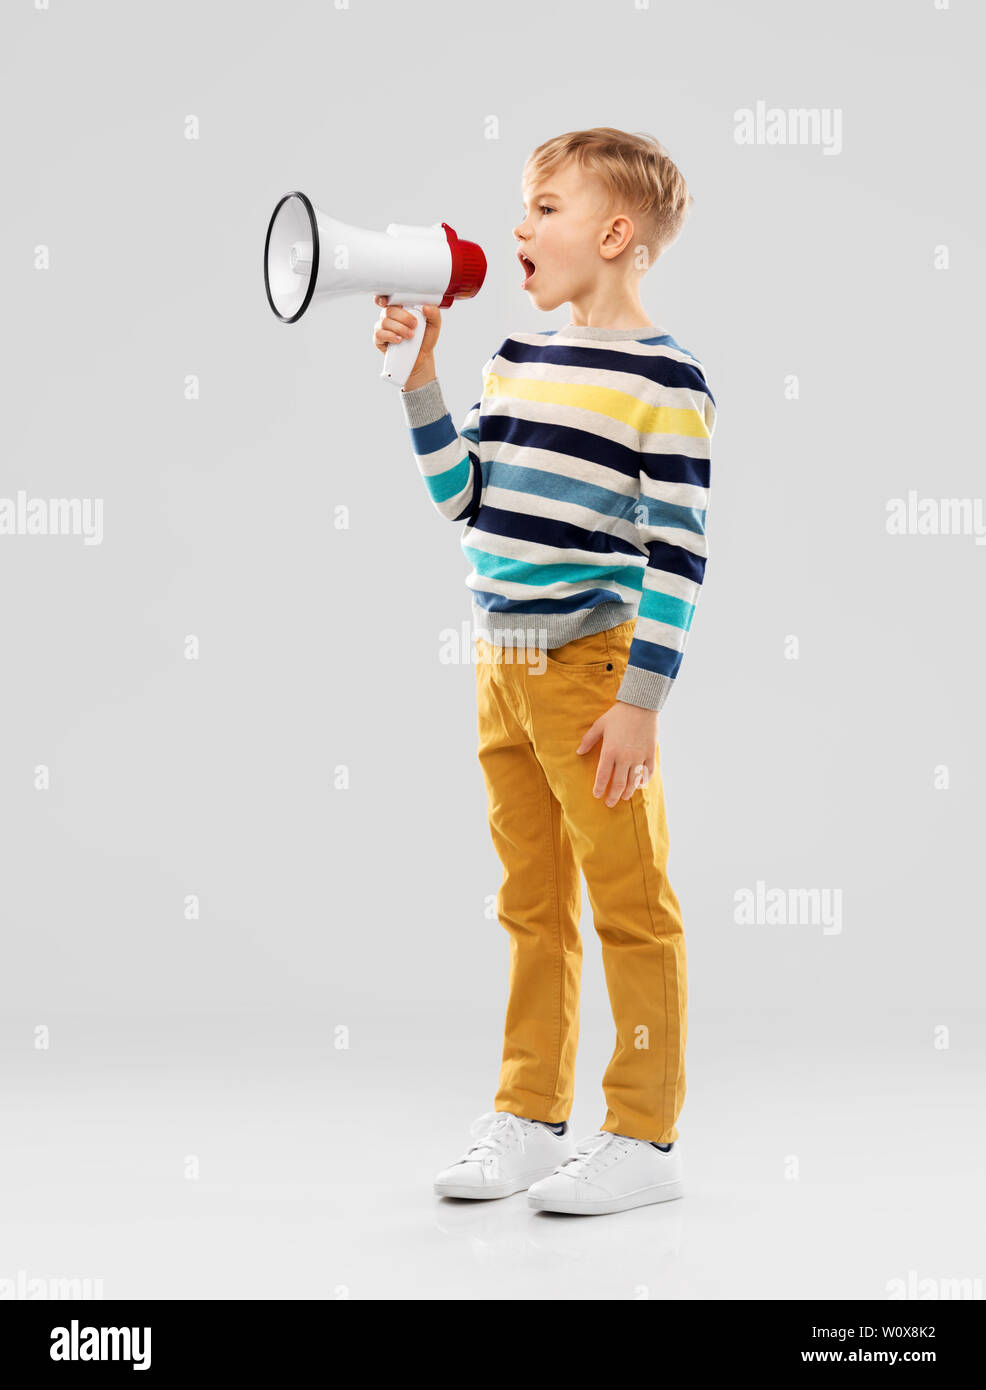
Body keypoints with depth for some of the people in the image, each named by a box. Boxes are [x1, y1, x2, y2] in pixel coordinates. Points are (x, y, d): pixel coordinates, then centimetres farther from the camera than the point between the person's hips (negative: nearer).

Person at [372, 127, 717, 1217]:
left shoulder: (664, 380, -10)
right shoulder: (514, 360, 12)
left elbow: (678, 554, -13)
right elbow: (459, 497, 12)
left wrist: (641, 702, -17)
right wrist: (419, 374, 6)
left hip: (592, 669, -7)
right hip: (501, 666, 7)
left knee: (628, 902, 1)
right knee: (531, 903, 15)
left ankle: (644, 1138, 12)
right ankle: (529, 1119, 26)